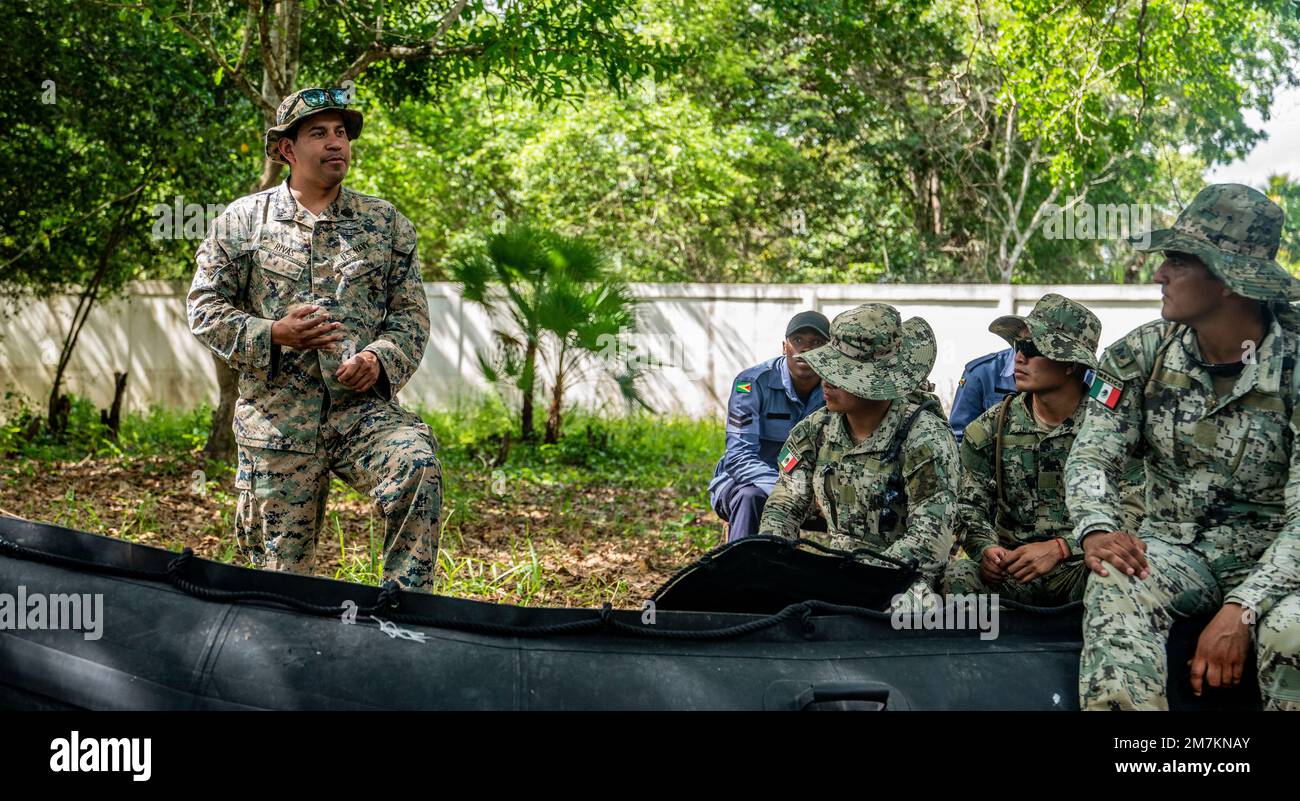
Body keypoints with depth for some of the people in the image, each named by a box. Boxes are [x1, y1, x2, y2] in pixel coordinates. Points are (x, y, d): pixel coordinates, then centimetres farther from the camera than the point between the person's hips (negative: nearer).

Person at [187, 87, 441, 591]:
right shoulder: (242, 221, 6)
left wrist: (381, 360, -11)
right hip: (275, 419, 0)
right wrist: (273, 334, -13)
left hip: (363, 410, 0)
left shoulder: (386, 223, 10)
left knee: (417, 464, -30)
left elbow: (412, 313, 10)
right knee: (282, 567, 2)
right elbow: (205, 308, 5)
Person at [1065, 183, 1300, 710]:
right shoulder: (1143, 354, 1)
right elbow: (1092, 453, -3)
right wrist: (1097, 528, -27)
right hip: (1175, 548, 3)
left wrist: (1242, 609, -31)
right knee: (1114, 584, -32)